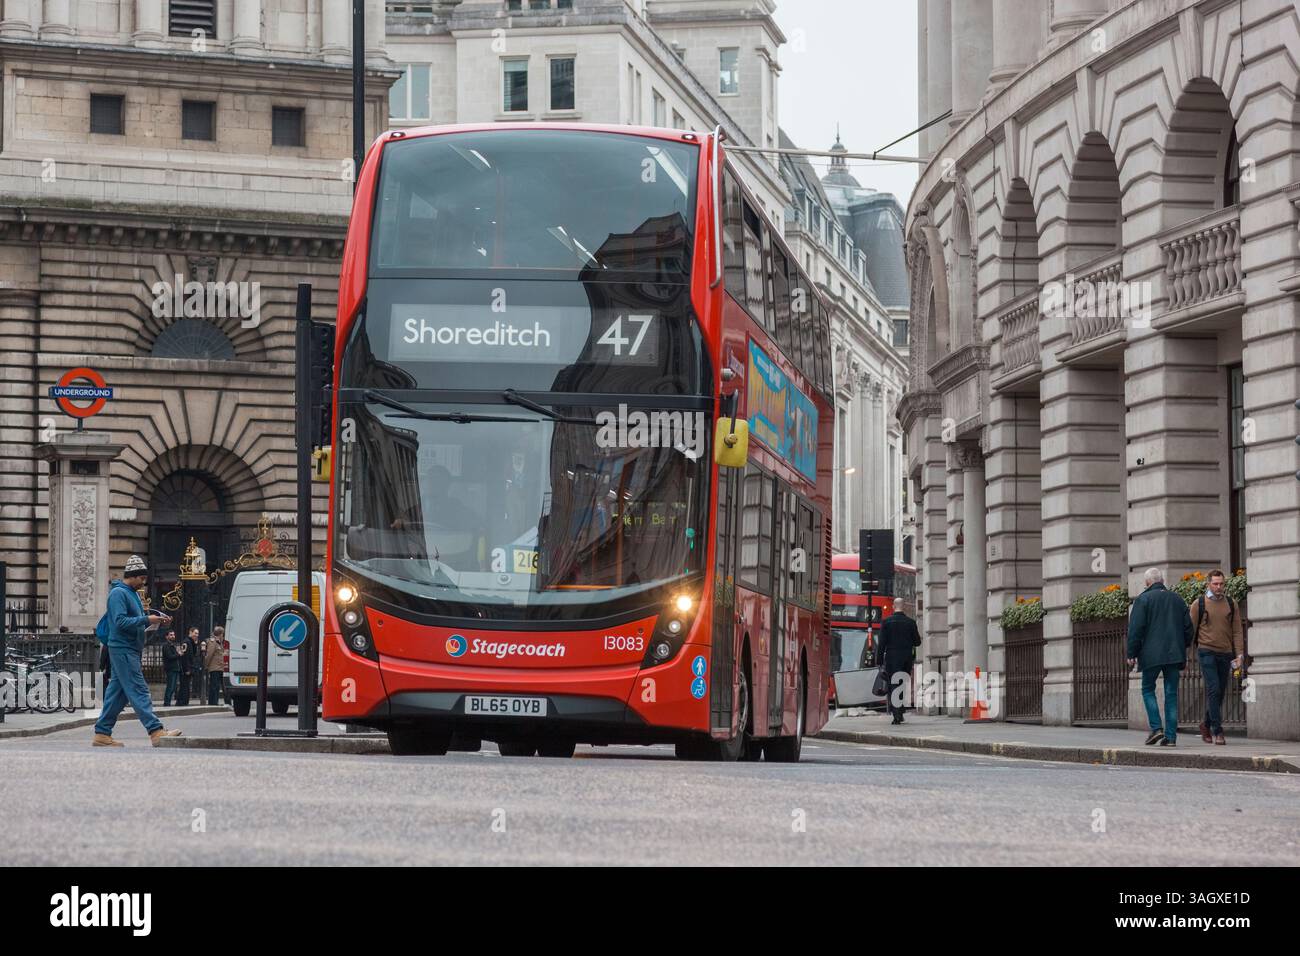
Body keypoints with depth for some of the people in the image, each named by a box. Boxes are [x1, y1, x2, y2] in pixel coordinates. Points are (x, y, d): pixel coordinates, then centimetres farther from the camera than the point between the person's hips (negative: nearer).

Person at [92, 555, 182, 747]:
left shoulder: (132, 594, 20)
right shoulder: (118, 593, -11)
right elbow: (120, 622, -20)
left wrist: (152, 619, 8)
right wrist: (147, 620, -20)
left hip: (130, 651, 10)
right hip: (122, 649, -10)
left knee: (118, 692, 9)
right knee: (138, 691, -13)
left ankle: (102, 734, 11)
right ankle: (156, 731, -18)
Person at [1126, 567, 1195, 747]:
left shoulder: (1143, 599, -3)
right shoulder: (1177, 599, 12)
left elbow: (1136, 629, -9)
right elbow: (1188, 627, 15)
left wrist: (1132, 653, -4)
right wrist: (1183, 648, 27)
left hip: (1152, 654, -4)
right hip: (1174, 654, 4)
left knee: (1148, 689, 10)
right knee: (1171, 693, 5)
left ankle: (1156, 727, -6)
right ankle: (1171, 736, 1)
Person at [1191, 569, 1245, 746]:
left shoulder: (1231, 605, 9)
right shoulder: (1199, 604, 1)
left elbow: (1237, 631, 9)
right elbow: (1190, 630, 4)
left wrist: (1239, 654, 1)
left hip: (1225, 654, 4)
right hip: (1207, 652, -4)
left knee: (1220, 693, 9)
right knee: (1213, 690, -14)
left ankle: (1207, 724, 29)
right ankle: (1217, 731, -15)